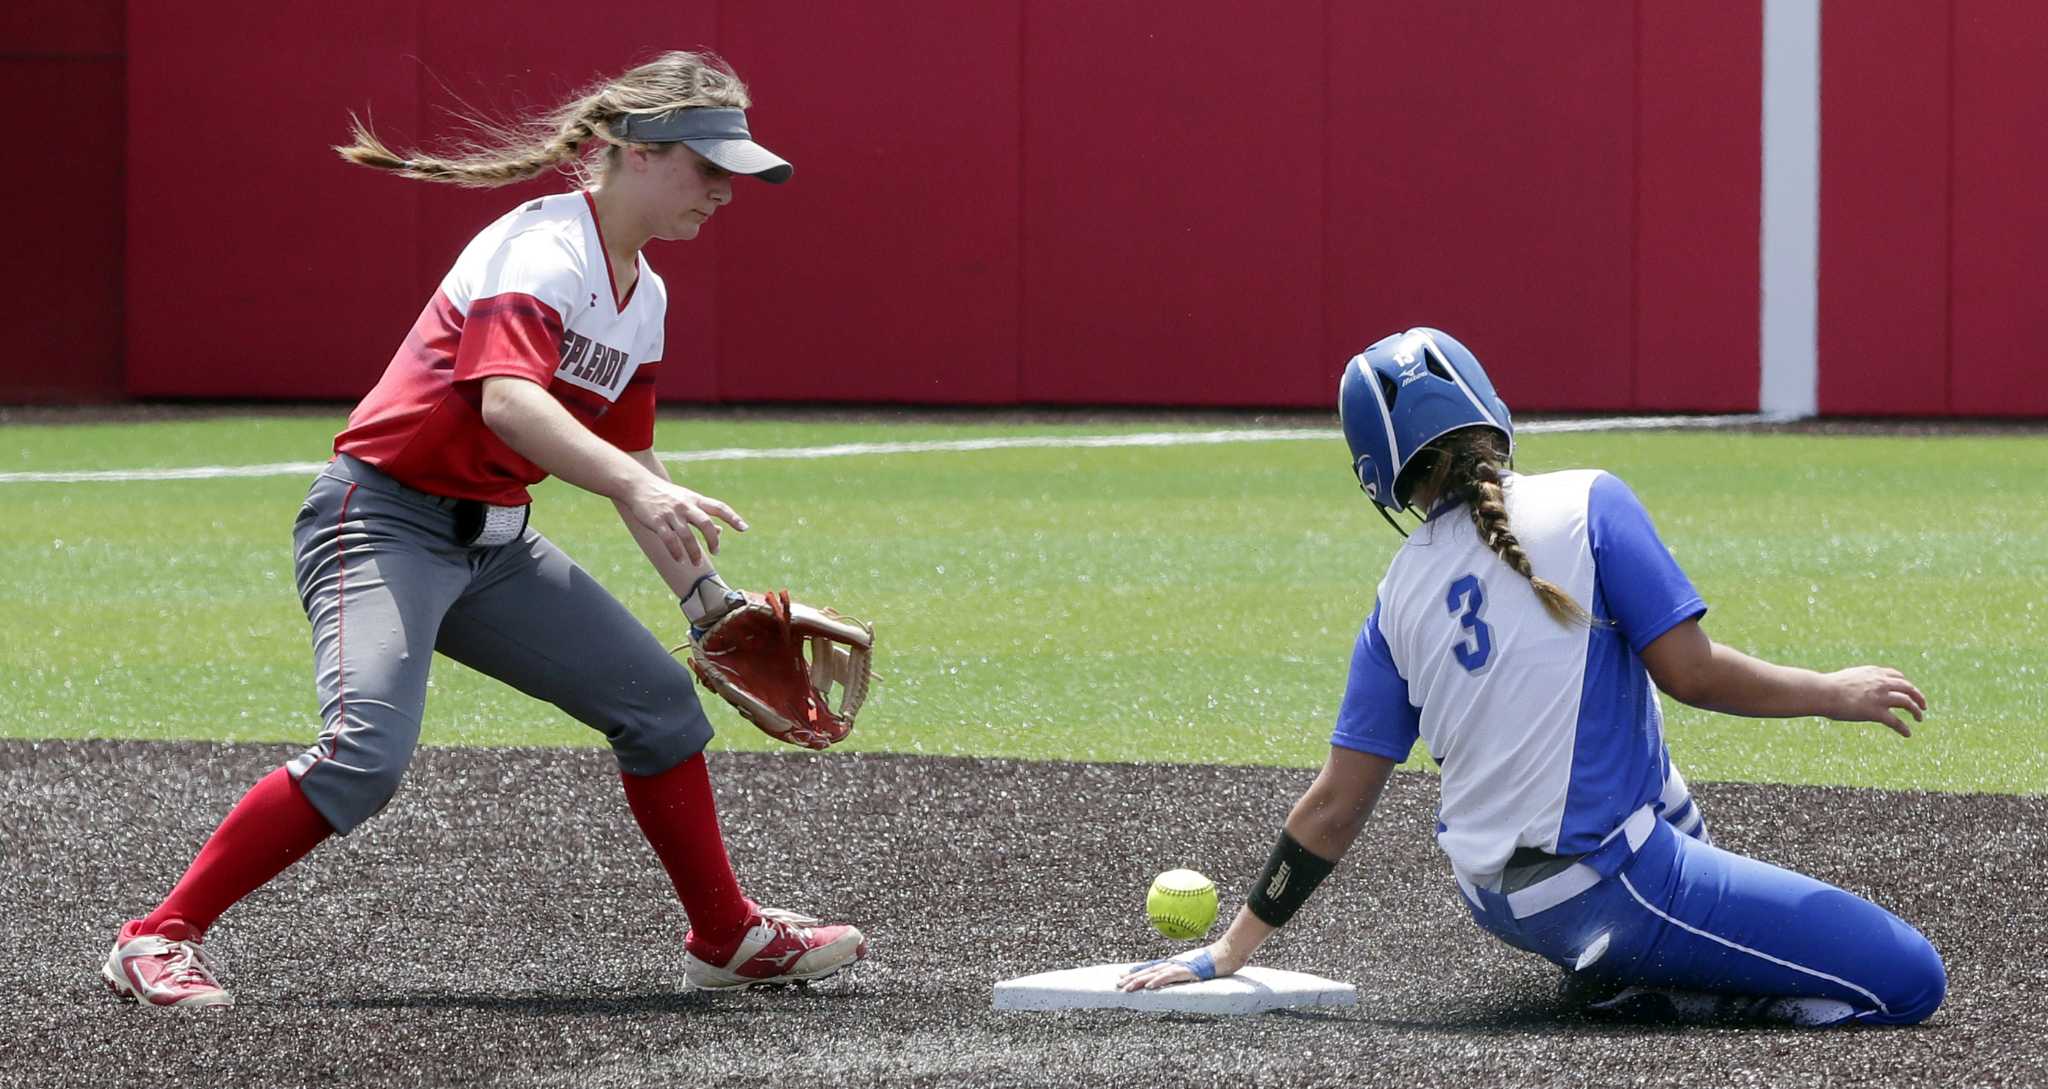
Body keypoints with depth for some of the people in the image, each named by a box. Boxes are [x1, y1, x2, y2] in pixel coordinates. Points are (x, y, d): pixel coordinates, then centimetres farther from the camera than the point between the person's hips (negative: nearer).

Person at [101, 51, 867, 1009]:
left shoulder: (644, 294, 11)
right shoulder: (547, 249, -19)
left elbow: (627, 463, 23)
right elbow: (506, 399, -37)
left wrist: (706, 596, 19)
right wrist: (636, 488, -49)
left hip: (492, 545, 10)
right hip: (382, 522, -10)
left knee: (659, 701, 11)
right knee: (368, 751, -28)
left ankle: (727, 939, 27)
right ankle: (158, 940, -21)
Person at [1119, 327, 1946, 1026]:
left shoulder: (1402, 596, 7)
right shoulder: (1588, 505, -7)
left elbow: (1335, 806, 8)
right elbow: (1689, 673, -12)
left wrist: (1228, 954, 17)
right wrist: (1834, 694, 3)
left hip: (1496, 906, 7)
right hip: (1607, 887, -7)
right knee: (1909, 982, -8)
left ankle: (1607, 964, 19)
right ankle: (1635, 988, -12)